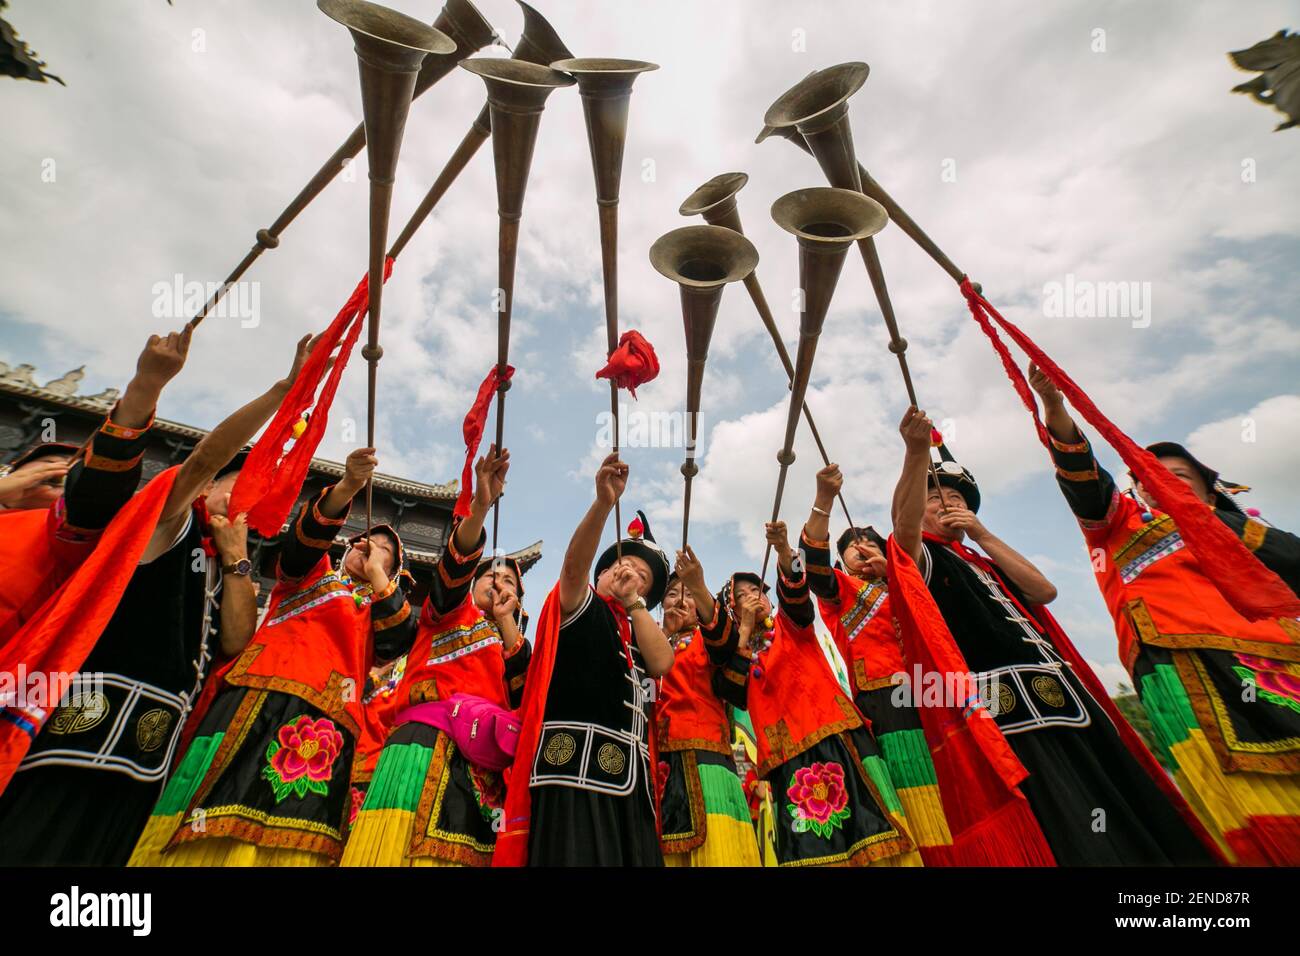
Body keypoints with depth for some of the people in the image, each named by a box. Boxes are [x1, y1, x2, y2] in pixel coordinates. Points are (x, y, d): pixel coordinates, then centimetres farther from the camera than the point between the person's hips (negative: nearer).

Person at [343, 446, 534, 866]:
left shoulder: (510, 640, 26)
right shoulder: (447, 612, 15)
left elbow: (525, 692, 5)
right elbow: (453, 566, -7)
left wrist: (506, 619, 7)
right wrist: (480, 505, -25)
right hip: (429, 738, -4)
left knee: (461, 852, -4)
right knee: (403, 843, -21)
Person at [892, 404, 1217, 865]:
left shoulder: (984, 561, 24)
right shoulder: (923, 559, 1)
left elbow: (1044, 590, 7)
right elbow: (904, 526, -23)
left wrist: (983, 534, 2)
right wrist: (916, 451, -34)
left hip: (1058, 696, 8)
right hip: (1009, 704, -8)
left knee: (1134, 814, 10)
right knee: (1074, 837, -11)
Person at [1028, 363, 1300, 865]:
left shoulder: (1232, 533, 29)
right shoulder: (1123, 521, 19)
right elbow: (1083, 478, 0)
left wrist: (1224, 521, 10)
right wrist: (1054, 405, -15)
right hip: (1184, 667, -4)